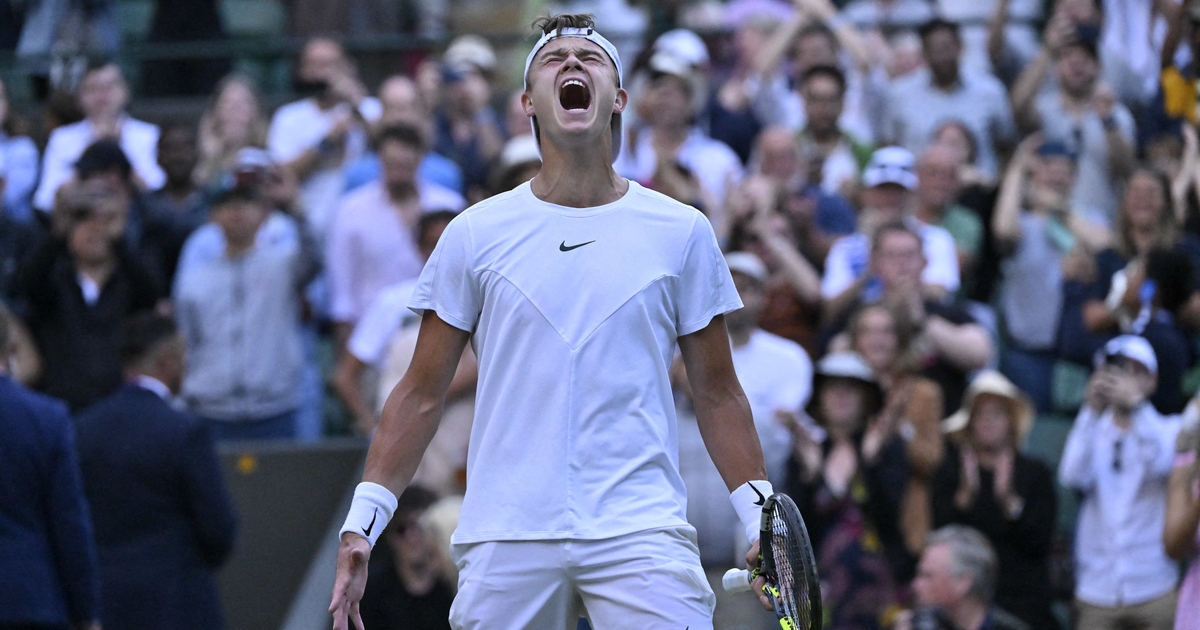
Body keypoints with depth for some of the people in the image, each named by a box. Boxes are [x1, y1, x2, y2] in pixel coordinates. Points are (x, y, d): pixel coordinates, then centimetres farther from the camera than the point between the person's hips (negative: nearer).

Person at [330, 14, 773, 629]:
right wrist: (360, 525, 2)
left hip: (641, 531, -1)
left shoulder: (681, 232, 8)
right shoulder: (475, 233, 7)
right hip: (504, 541, 1)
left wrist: (760, 520, 5)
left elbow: (717, 396, 13)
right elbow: (421, 394, 10)